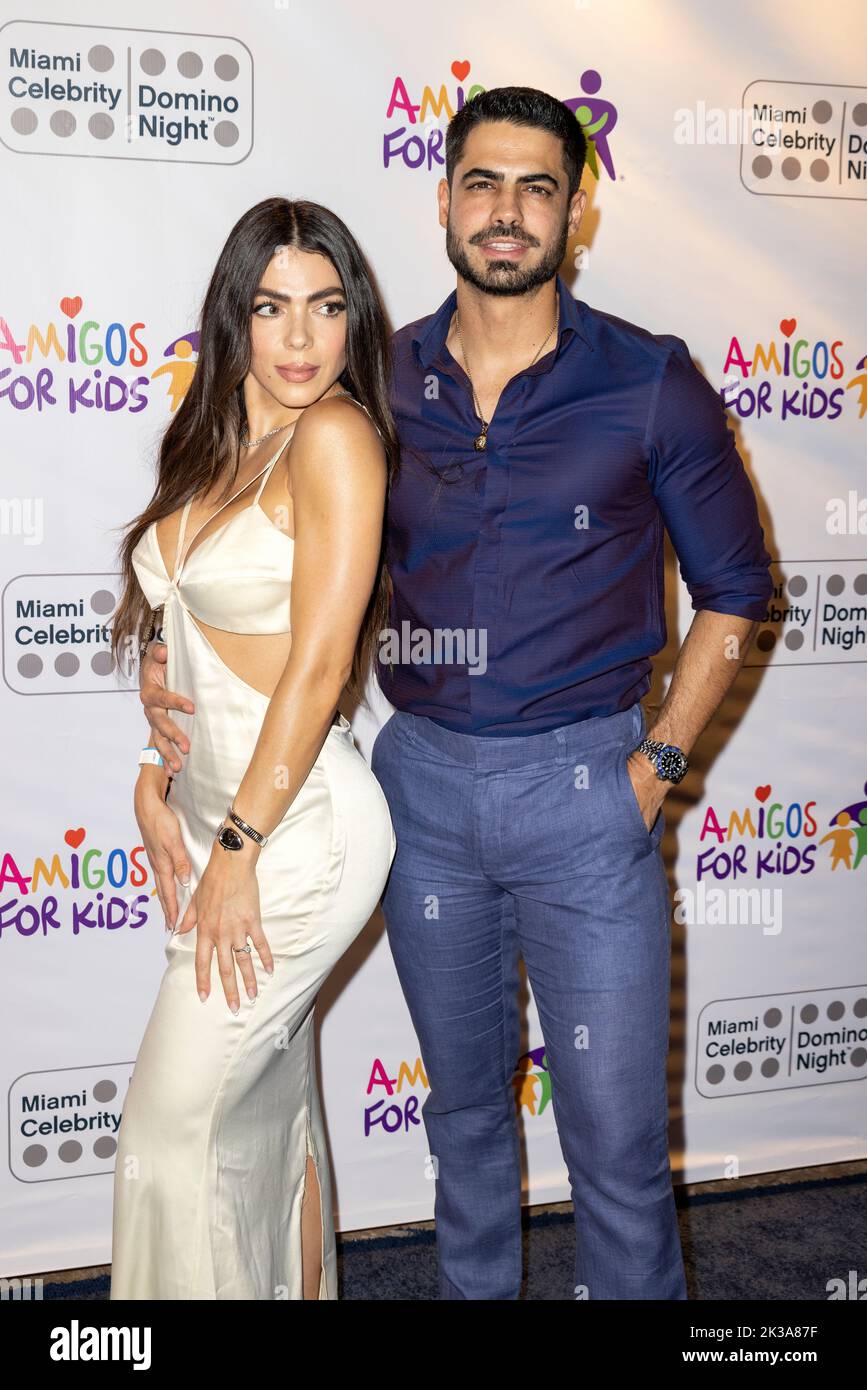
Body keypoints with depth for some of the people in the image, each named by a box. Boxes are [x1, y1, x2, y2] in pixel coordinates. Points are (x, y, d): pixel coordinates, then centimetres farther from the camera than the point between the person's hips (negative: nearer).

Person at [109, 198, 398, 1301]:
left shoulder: (336, 435, -15)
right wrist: (154, 783, 5)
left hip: (297, 826, -8)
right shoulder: (218, 443, 9)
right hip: (216, 811, 8)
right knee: (269, 1108, 19)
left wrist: (239, 848, -16)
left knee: (173, 1128, 1)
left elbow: (318, 665, -19)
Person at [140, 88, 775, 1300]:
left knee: (617, 1141, 2)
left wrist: (658, 761, -5)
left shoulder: (647, 383, -5)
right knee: (462, 1105, 20)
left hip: (580, 785, -3)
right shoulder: (381, 381, 3)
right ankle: (473, 1290, 41)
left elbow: (734, 587, 2)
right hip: (422, 779, 3)